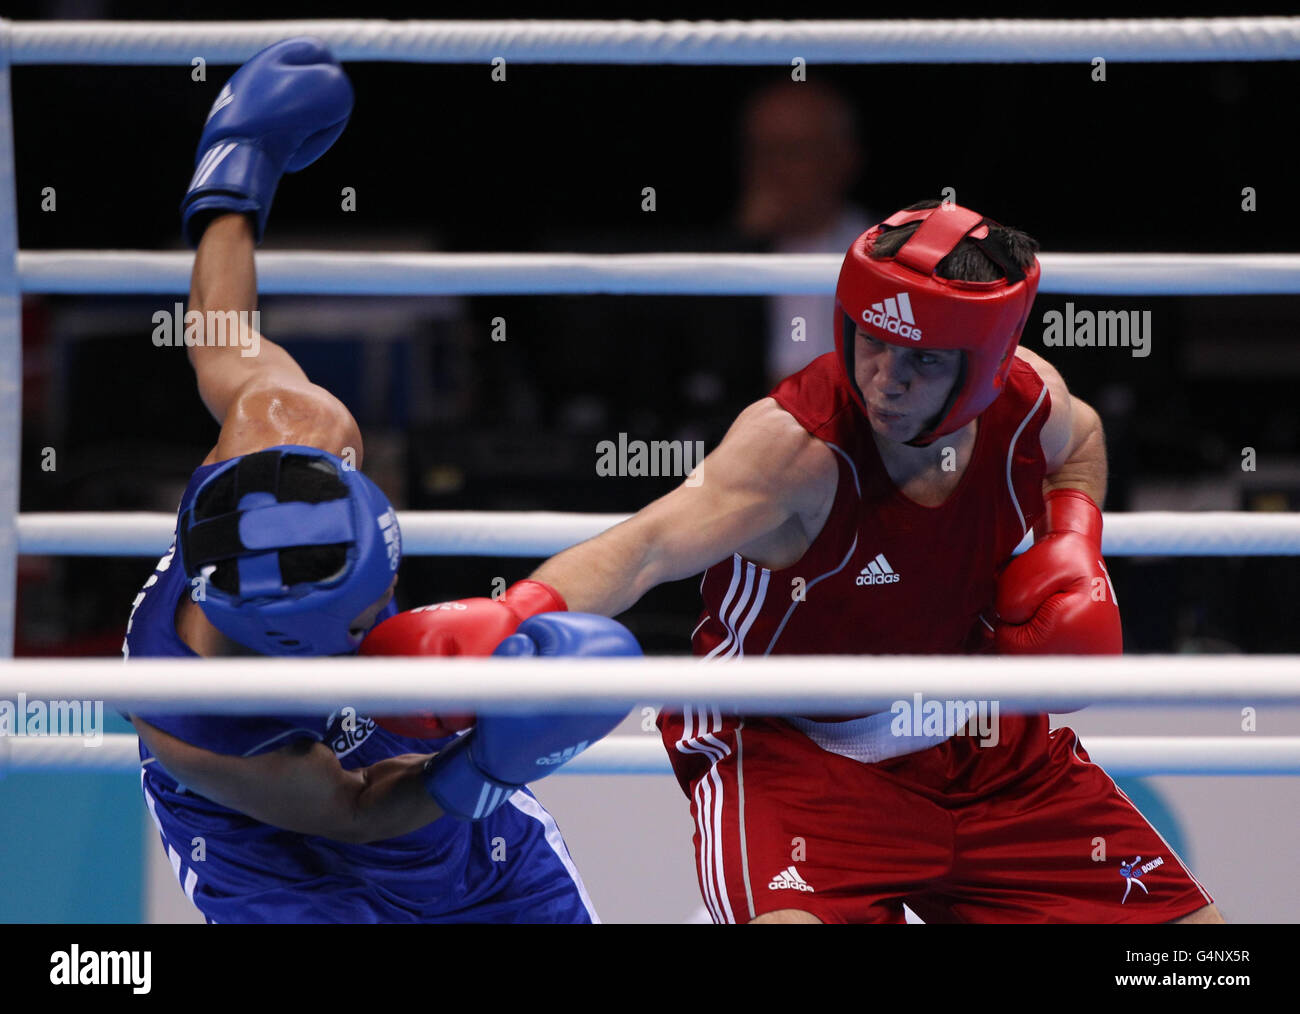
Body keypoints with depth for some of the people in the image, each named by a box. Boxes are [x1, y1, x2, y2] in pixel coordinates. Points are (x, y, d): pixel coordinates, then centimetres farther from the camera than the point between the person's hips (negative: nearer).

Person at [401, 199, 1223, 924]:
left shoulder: (1028, 401, -10)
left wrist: (1073, 551, -1)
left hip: (984, 749, 6)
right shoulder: (797, 444, -29)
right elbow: (646, 549, -44)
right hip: (793, 750, -6)